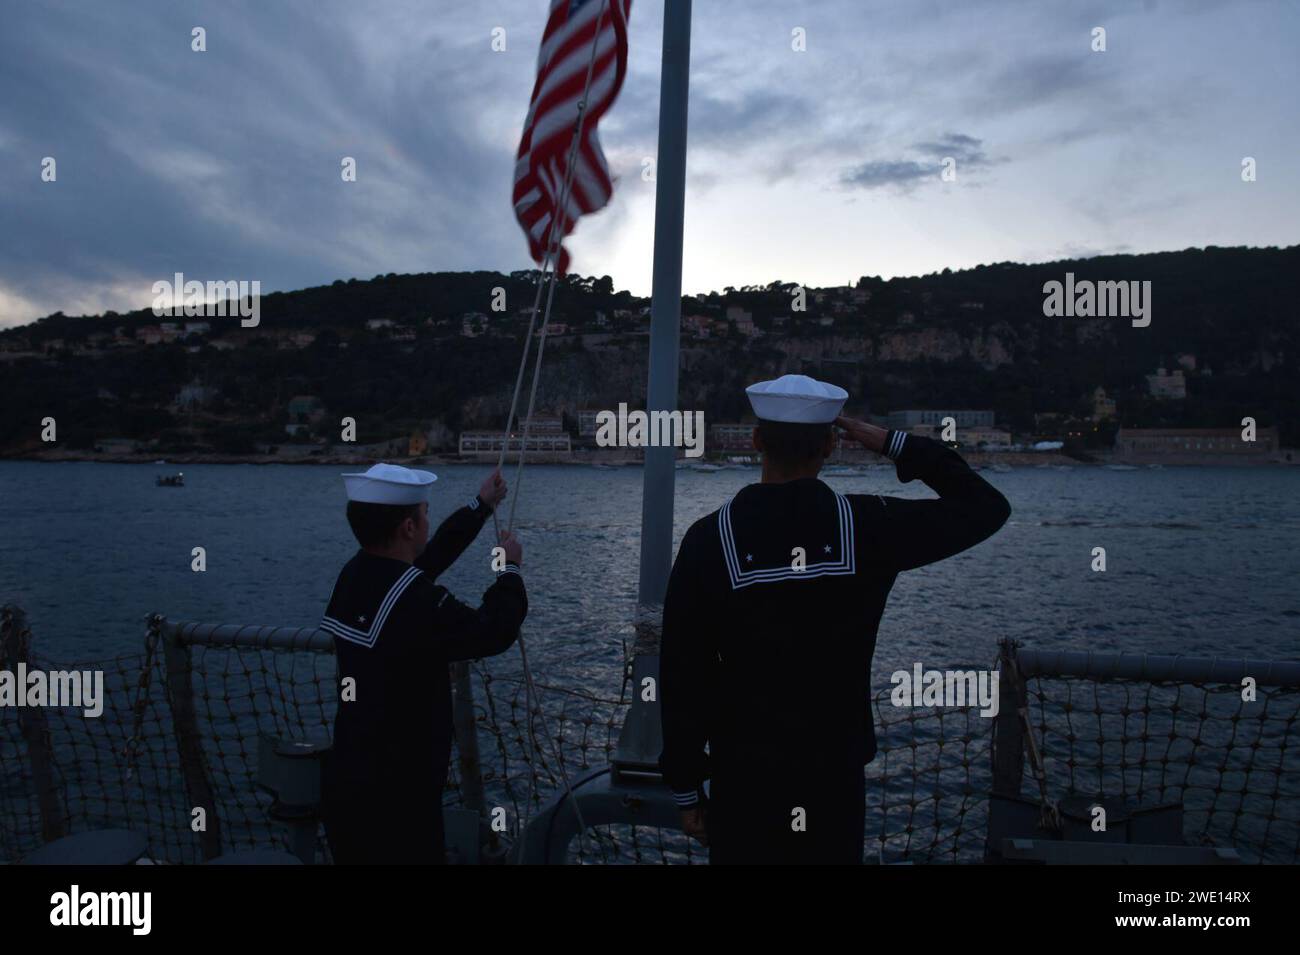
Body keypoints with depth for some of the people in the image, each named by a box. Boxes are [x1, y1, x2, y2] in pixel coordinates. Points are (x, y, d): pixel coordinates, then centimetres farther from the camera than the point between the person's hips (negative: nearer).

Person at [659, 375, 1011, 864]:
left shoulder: (708, 539, -12)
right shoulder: (869, 526, -13)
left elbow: (682, 676, -8)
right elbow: (987, 506, 2)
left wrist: (686, 788, 3)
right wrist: (895, 445, 3)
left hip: (741, 779, 0)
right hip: (836, 777, 1)